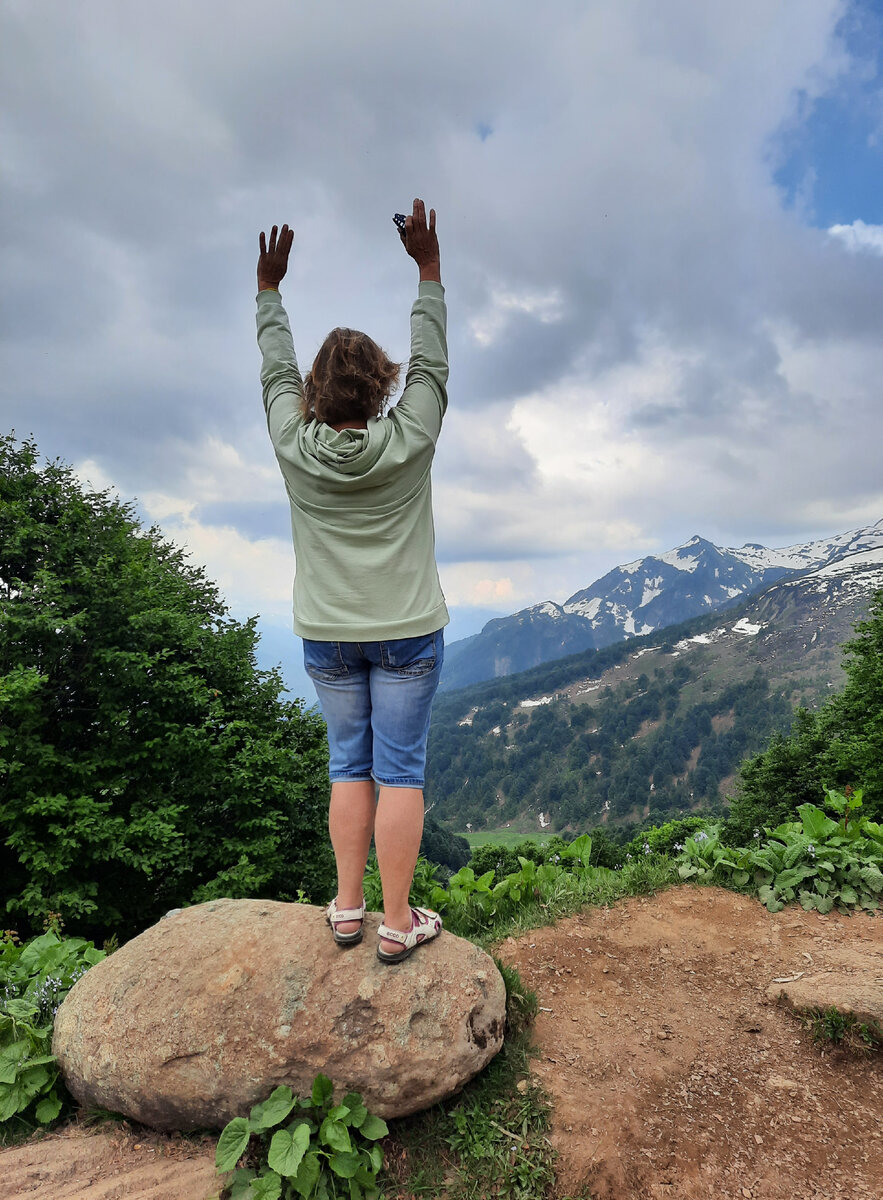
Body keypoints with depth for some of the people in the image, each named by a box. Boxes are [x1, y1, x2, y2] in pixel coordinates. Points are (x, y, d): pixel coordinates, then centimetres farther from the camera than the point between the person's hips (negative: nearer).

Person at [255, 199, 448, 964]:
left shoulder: (294, 447, -7)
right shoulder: (407, 443, -12)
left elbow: (276, 370, 9)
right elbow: (431, 363, 1)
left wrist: (269, 288, 22)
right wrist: (429, 271, 11)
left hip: (327, 635, 3)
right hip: (406, 631, -2)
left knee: (348, 765, 14)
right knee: (399, 772, 4)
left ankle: (347, 909, 23)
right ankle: (397, 924, 15)